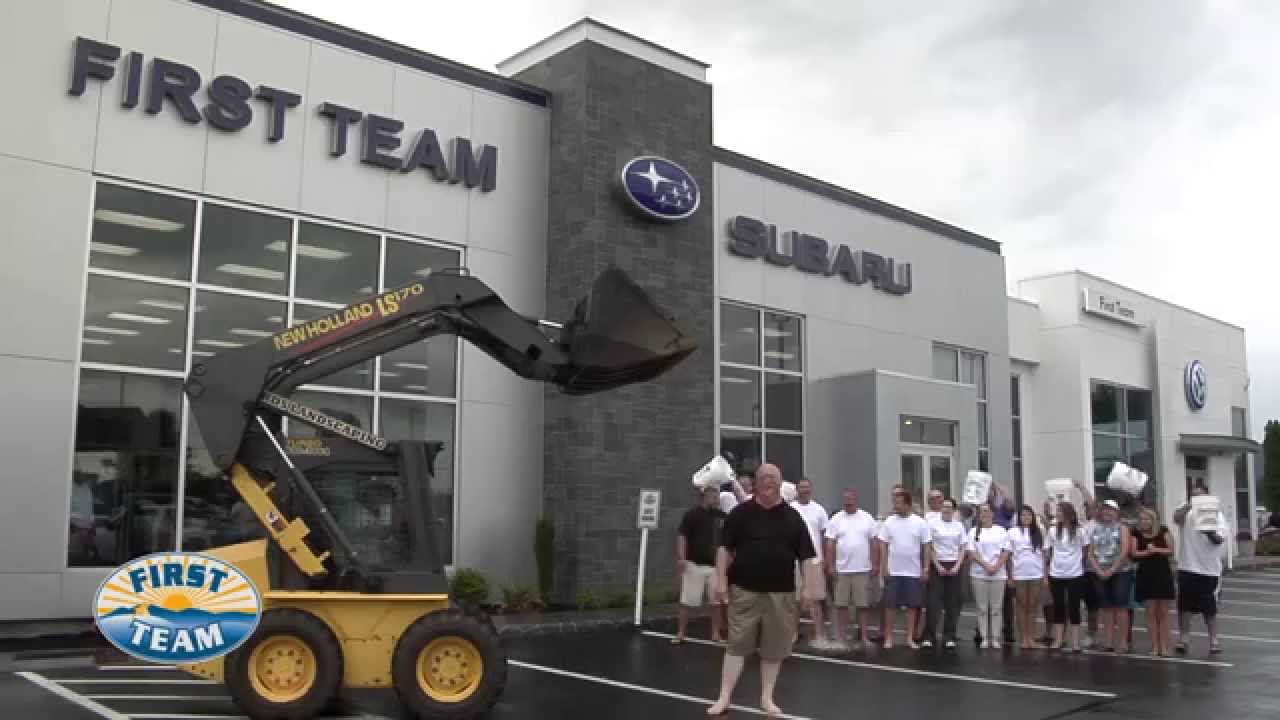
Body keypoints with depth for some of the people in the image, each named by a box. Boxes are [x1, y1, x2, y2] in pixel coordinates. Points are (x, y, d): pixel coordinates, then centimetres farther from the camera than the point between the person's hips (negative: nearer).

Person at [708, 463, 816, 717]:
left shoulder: (792, 517, 4)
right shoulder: (740, 513, 0)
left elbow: (807, 556, 4)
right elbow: (725, 548, 1)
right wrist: (721, 580, -5)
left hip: (780, 593, 2)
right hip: (744, 590, -1)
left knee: (774, 648, 8)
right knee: (736, 644, 0)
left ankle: (767, 698, 20)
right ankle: (724, 697, 6)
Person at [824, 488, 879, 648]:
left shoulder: (867, 518, 4)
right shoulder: (836, 519, 2)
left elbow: (873, 543, 5)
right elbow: (830, 544, 1)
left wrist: (875, 564, 0)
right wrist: (830, 566, -5)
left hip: (863, 569, 0)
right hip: (842, 570, 0)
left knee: (864, 605, 4)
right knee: (841, 605, 4)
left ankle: (863, 636, 12)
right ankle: (840, 637, 10)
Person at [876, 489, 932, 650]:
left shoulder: (920, 523, -1)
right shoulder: (889, 522, 1)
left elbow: (926, 547, 1)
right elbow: (883, 546, 3)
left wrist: (926, 568, -4)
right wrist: (883, 566, -3)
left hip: (914, 572, 0)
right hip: (893, 572, 0)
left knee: (912, 606, 6)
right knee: (890, 605, 2)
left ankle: (910, 638, 15)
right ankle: (888, 637, 10)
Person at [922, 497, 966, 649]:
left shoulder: (959, 526, 8)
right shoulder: (933, 523, -1)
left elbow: (962, 549, 8)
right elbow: (929, 547, -2)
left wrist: (957, 566, -4)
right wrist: (938, 566, -9)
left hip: (954, 566, 3)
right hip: (937, 564, -3)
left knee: (953, 602, 3)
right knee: (933, 601, -6)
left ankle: (949, 637, 11)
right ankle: (929, 636, -3)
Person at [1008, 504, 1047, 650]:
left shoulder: (1039, 533, 8)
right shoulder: (1013, 532, 3)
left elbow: (1043, 555, 9)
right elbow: (1009, 555, 2)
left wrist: (1045, 576, 4)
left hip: (1036, 574, 1)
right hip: (1019, 574, -1)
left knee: (1033, 606, 4)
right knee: (1022, 606, 4)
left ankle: (1031, 637, 10)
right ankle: (1023, 638, 9)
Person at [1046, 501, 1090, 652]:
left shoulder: (1079, 531, -3)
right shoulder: (1053, 531, 4)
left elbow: (1085, 551, 4)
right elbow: (1049, 553, 8)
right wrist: (1046, 573, 6)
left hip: (1075, 575, -3)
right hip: (1056, 575, 3)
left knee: (1073, 608, 2)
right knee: (1058, 607, 6)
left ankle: (1075, 642, 7)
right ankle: (1058, 641, 11)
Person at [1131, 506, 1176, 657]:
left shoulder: (1163, 531, 1)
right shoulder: (1137, 534, 3)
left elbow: (1171, 551, -3)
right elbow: (1134, 553, -6)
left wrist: (1156, 549, -16)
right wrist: (1147, 551, -21)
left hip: (1163, 575, 0)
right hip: (1145, 576, 1)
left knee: (1163, 613, 3)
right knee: (1151, 613, 2)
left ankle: (1164, 646, 8)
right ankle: (1155, 646, 8)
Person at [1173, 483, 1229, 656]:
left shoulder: (1216, 514, 2)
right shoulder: (1186, 513, 3)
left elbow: (1220, 539, -6)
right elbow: (1176, 517, -20)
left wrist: (1209, 532, -26)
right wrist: (1189, 505, -35)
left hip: (1209, 569, -1)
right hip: (1187, 568, 1)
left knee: (1209, 607, 6)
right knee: (1184, 606, 5)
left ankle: (1213, 640, 16)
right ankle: (1182, 638, 14)